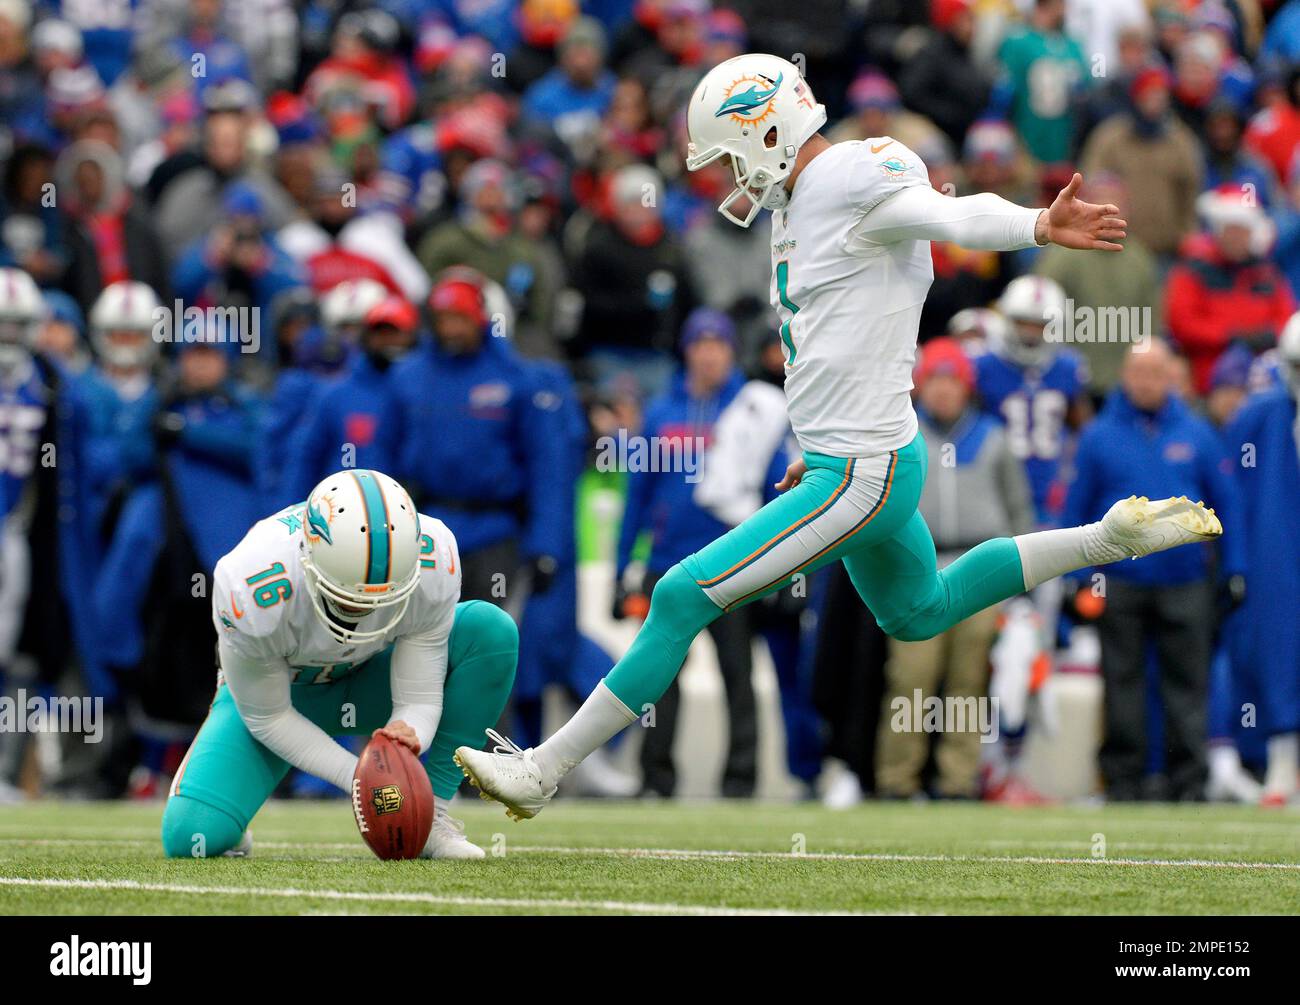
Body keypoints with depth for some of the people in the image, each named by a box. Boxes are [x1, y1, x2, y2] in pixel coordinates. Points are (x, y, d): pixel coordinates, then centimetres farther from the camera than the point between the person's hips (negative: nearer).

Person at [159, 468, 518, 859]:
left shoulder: (432, 564, -32)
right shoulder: (252, 590, -39)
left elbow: (419, 699, -23)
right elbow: (267, 718, -22)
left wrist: (408, 735, -47)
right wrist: (357, 777, -31)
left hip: (364, 680, 3)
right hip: (272, 692, -3)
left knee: (492, 630, -25)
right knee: (190, 838, -27)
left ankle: (430, 815, -17)